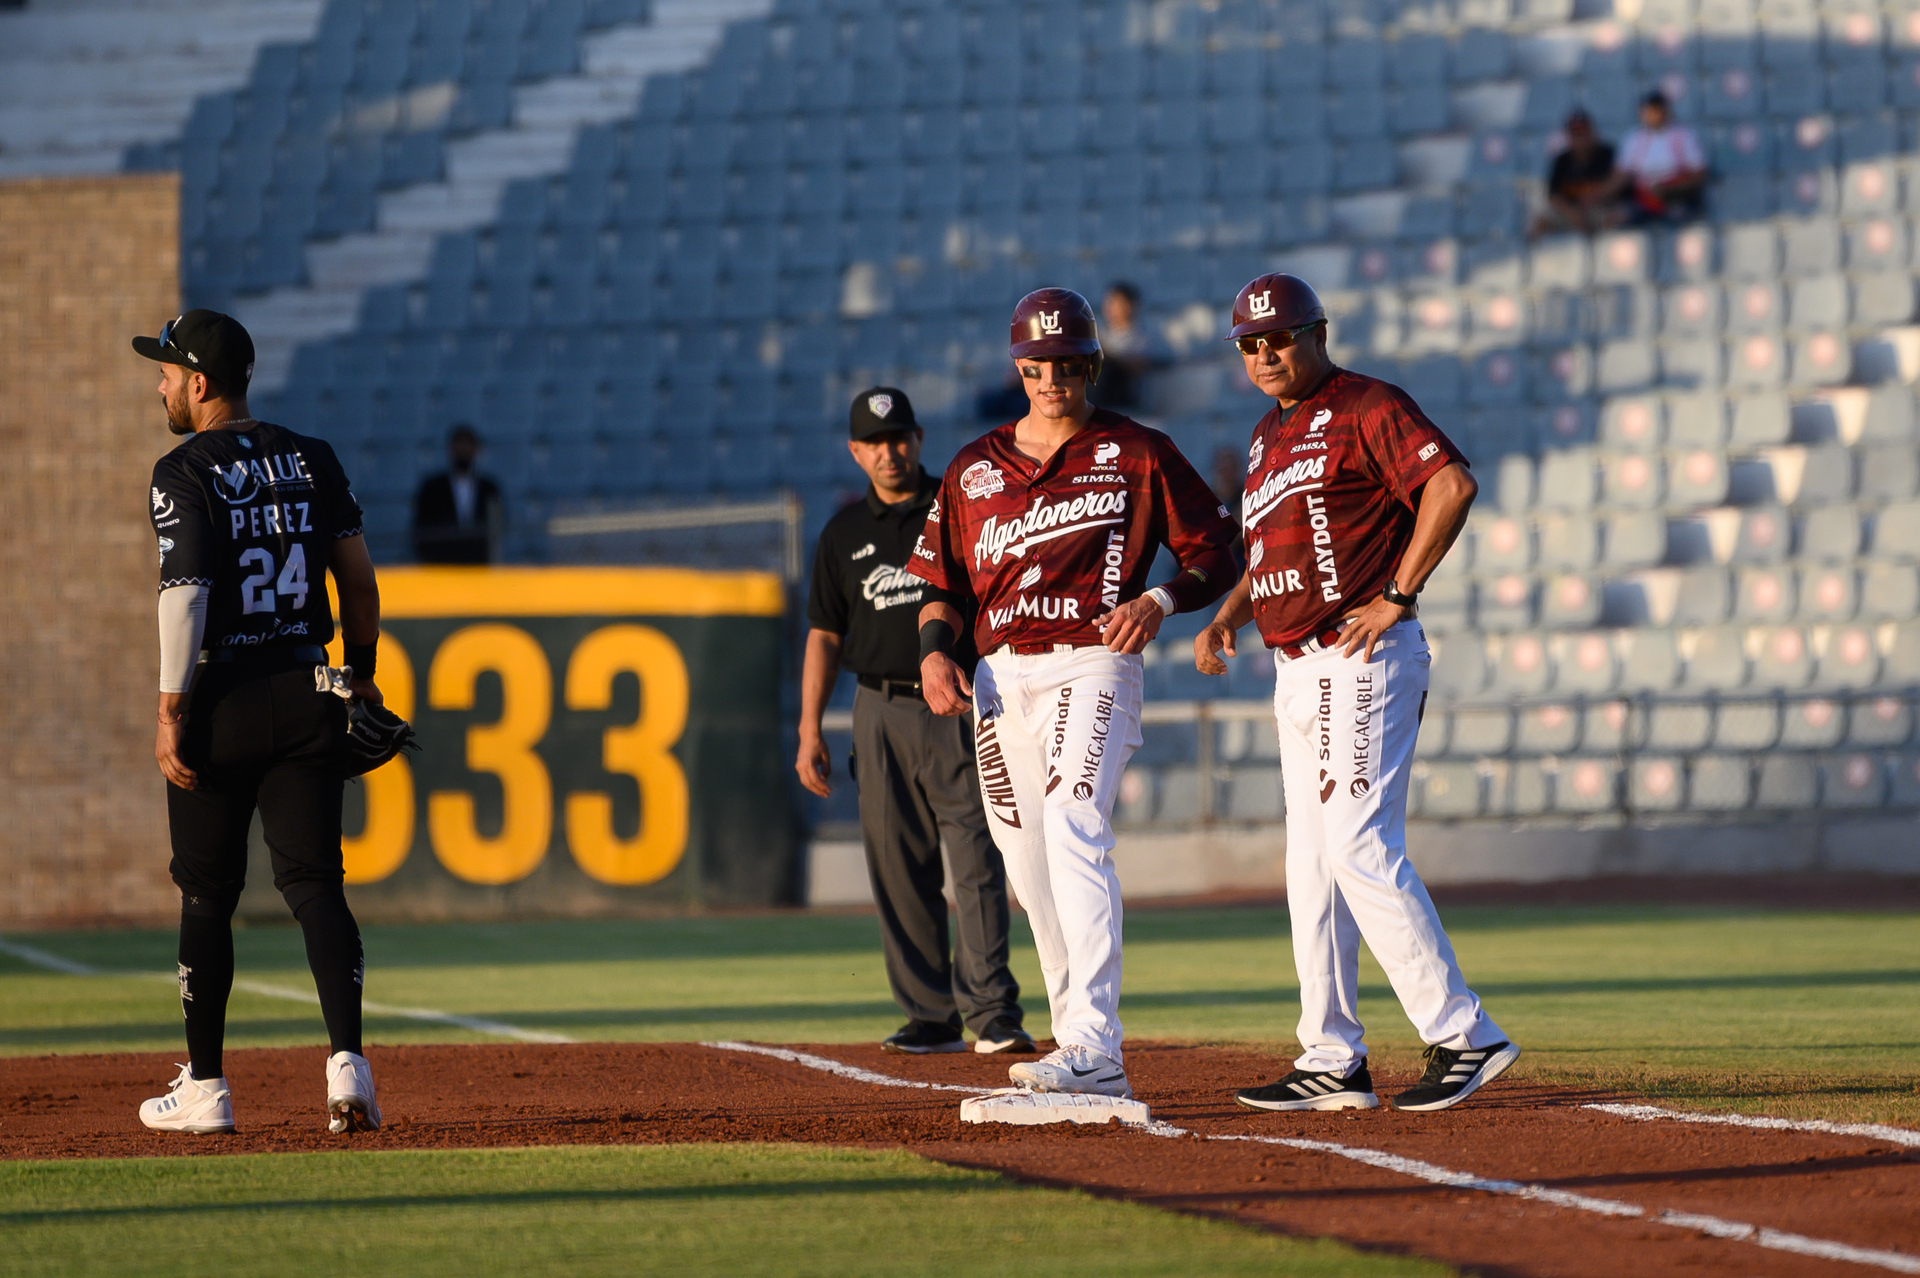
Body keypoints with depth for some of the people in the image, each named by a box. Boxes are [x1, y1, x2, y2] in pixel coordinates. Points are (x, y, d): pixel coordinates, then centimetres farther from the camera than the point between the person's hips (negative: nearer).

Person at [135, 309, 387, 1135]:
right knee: (314, 881, 1)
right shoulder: (312, 461, 9)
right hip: (308, 693, 4)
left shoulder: (184, 474, -8)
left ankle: (204, 1088, 14)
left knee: (206, 894, 8)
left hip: (222, 700, -4)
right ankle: (347, 1062, -16)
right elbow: (359, 579, 9)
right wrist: (359, 677, 18)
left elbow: (184, 595, -16)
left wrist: (171, 711, -14)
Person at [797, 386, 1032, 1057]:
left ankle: (992, 1012, -15)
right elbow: (824, 636, 14)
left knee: (976, 858, -12)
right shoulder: (844, 534, 12)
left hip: (959, 711, -3)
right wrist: (809, 732, 7)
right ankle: (932, 1018, 8)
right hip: (883, 713, 3)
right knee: (899, 870, 2)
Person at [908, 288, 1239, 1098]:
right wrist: (935, 651, -1)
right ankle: (1082, 1052, 15)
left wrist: (1159, 599, -15)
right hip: (998, 679, 5)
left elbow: (1215, 555, 4)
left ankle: (1094, 1048, -33)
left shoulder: (1139, 455, 4)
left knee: (1074, 829, -24)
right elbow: (942, 583, 19)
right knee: (1030, 872, 6)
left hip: (1092, 666, -5)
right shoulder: (975, 469, 15)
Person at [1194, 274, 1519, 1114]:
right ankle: (1332, 1062, 13)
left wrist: (1399, 595, -21)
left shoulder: (1368, 408, -9)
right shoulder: (1269, 436, 19)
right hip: (1297, 669, 10)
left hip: (1360, 659, -10)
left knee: (1359, 847, -16)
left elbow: (1453, 483, -23)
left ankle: (1463, 1036, -15)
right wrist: (1227, 615, 11)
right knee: (1311, 865, 9)